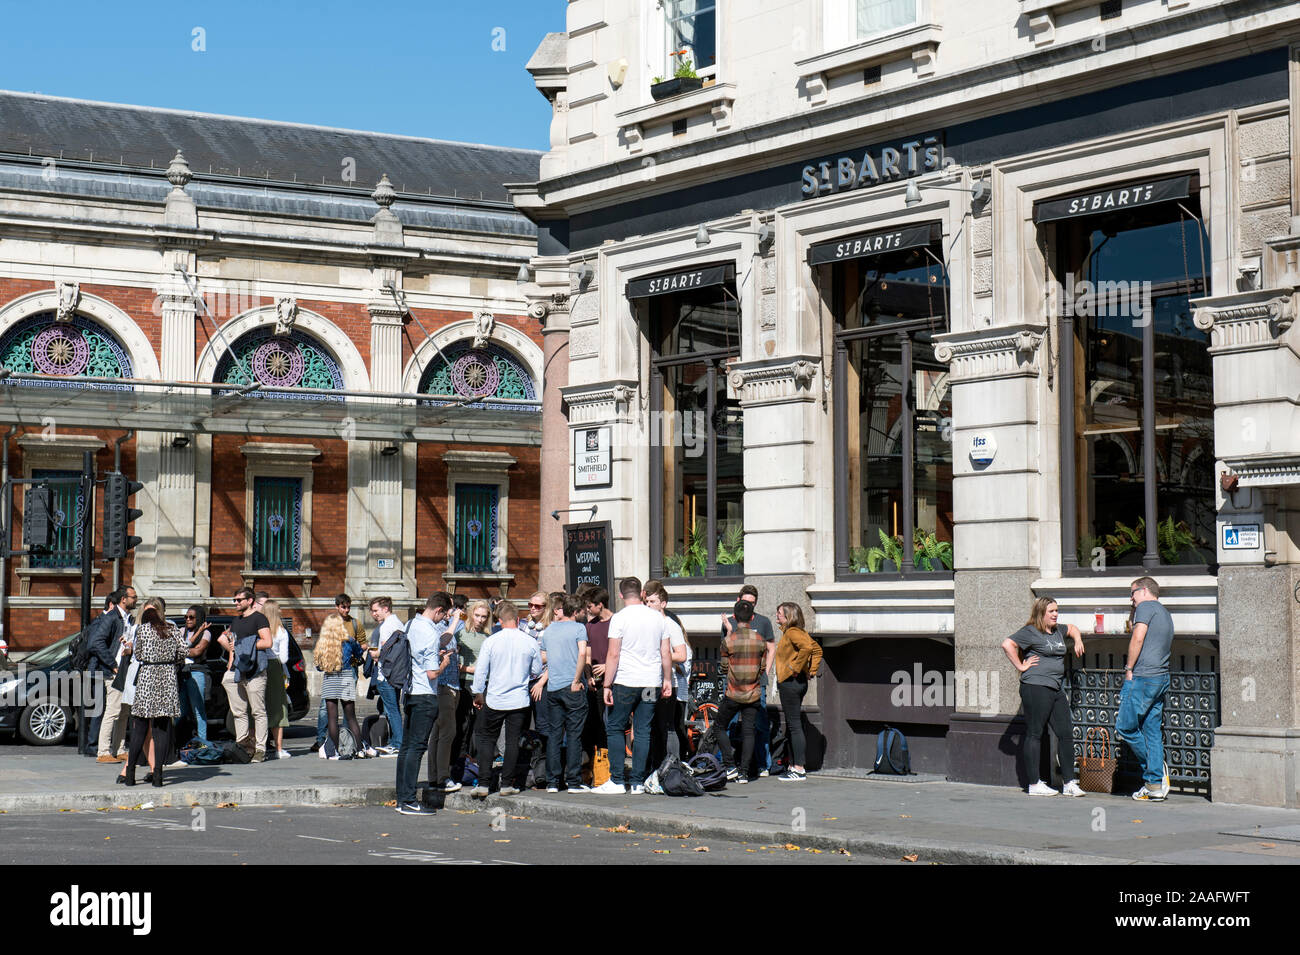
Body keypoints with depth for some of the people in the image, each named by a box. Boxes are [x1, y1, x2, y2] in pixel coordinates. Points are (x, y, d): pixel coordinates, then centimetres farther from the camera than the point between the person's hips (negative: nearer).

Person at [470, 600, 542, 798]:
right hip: (519, 700, 1)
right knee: (513, 741, 7)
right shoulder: (530, 642, -5)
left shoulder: (491, 641, -8)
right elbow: (537, 671, 7)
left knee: (487, 739, 9)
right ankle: (507, 784, 8)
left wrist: (478, 693, 11)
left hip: (494, 700, -1)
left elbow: (481, 670, -2)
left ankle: (483, 784, 2)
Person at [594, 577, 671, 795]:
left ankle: (617, 781, 2)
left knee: (615, 728, 6)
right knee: (643, 731, 7)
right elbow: (665, 654, 9)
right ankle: (637, 783, 6)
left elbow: (613, 655, -10)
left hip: (626, 682, -4)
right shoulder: (658, 618, 6)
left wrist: (607, 685, -6)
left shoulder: (620, 618, -8)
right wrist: (667, 680, 19)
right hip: (652, 683, 4)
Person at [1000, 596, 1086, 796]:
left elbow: (1072, 629, 40)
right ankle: (1034, 784, 0)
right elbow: (1007, 644, -18)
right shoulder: (1030, 632, -7)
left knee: (1066, 733, 4)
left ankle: (1070, 783, 8)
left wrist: (1078, 640, 22)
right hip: (1036, 688, -8)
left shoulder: (1057, 630, 18)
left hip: (1057, 689, 8)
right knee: (1034, 734, -3)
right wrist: (1021, 666, -14)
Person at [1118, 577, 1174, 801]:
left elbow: (1138, 639, -15)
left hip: (1143, 676, -9)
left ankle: (1156, 776, -2)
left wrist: (1129, 669, -8)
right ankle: (1155, 784, 5)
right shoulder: (1165, 614, 23)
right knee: (1153, 731, 8)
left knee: (1125, 727, -3)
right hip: (1162, 678, 9)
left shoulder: (1146, 607, -4)